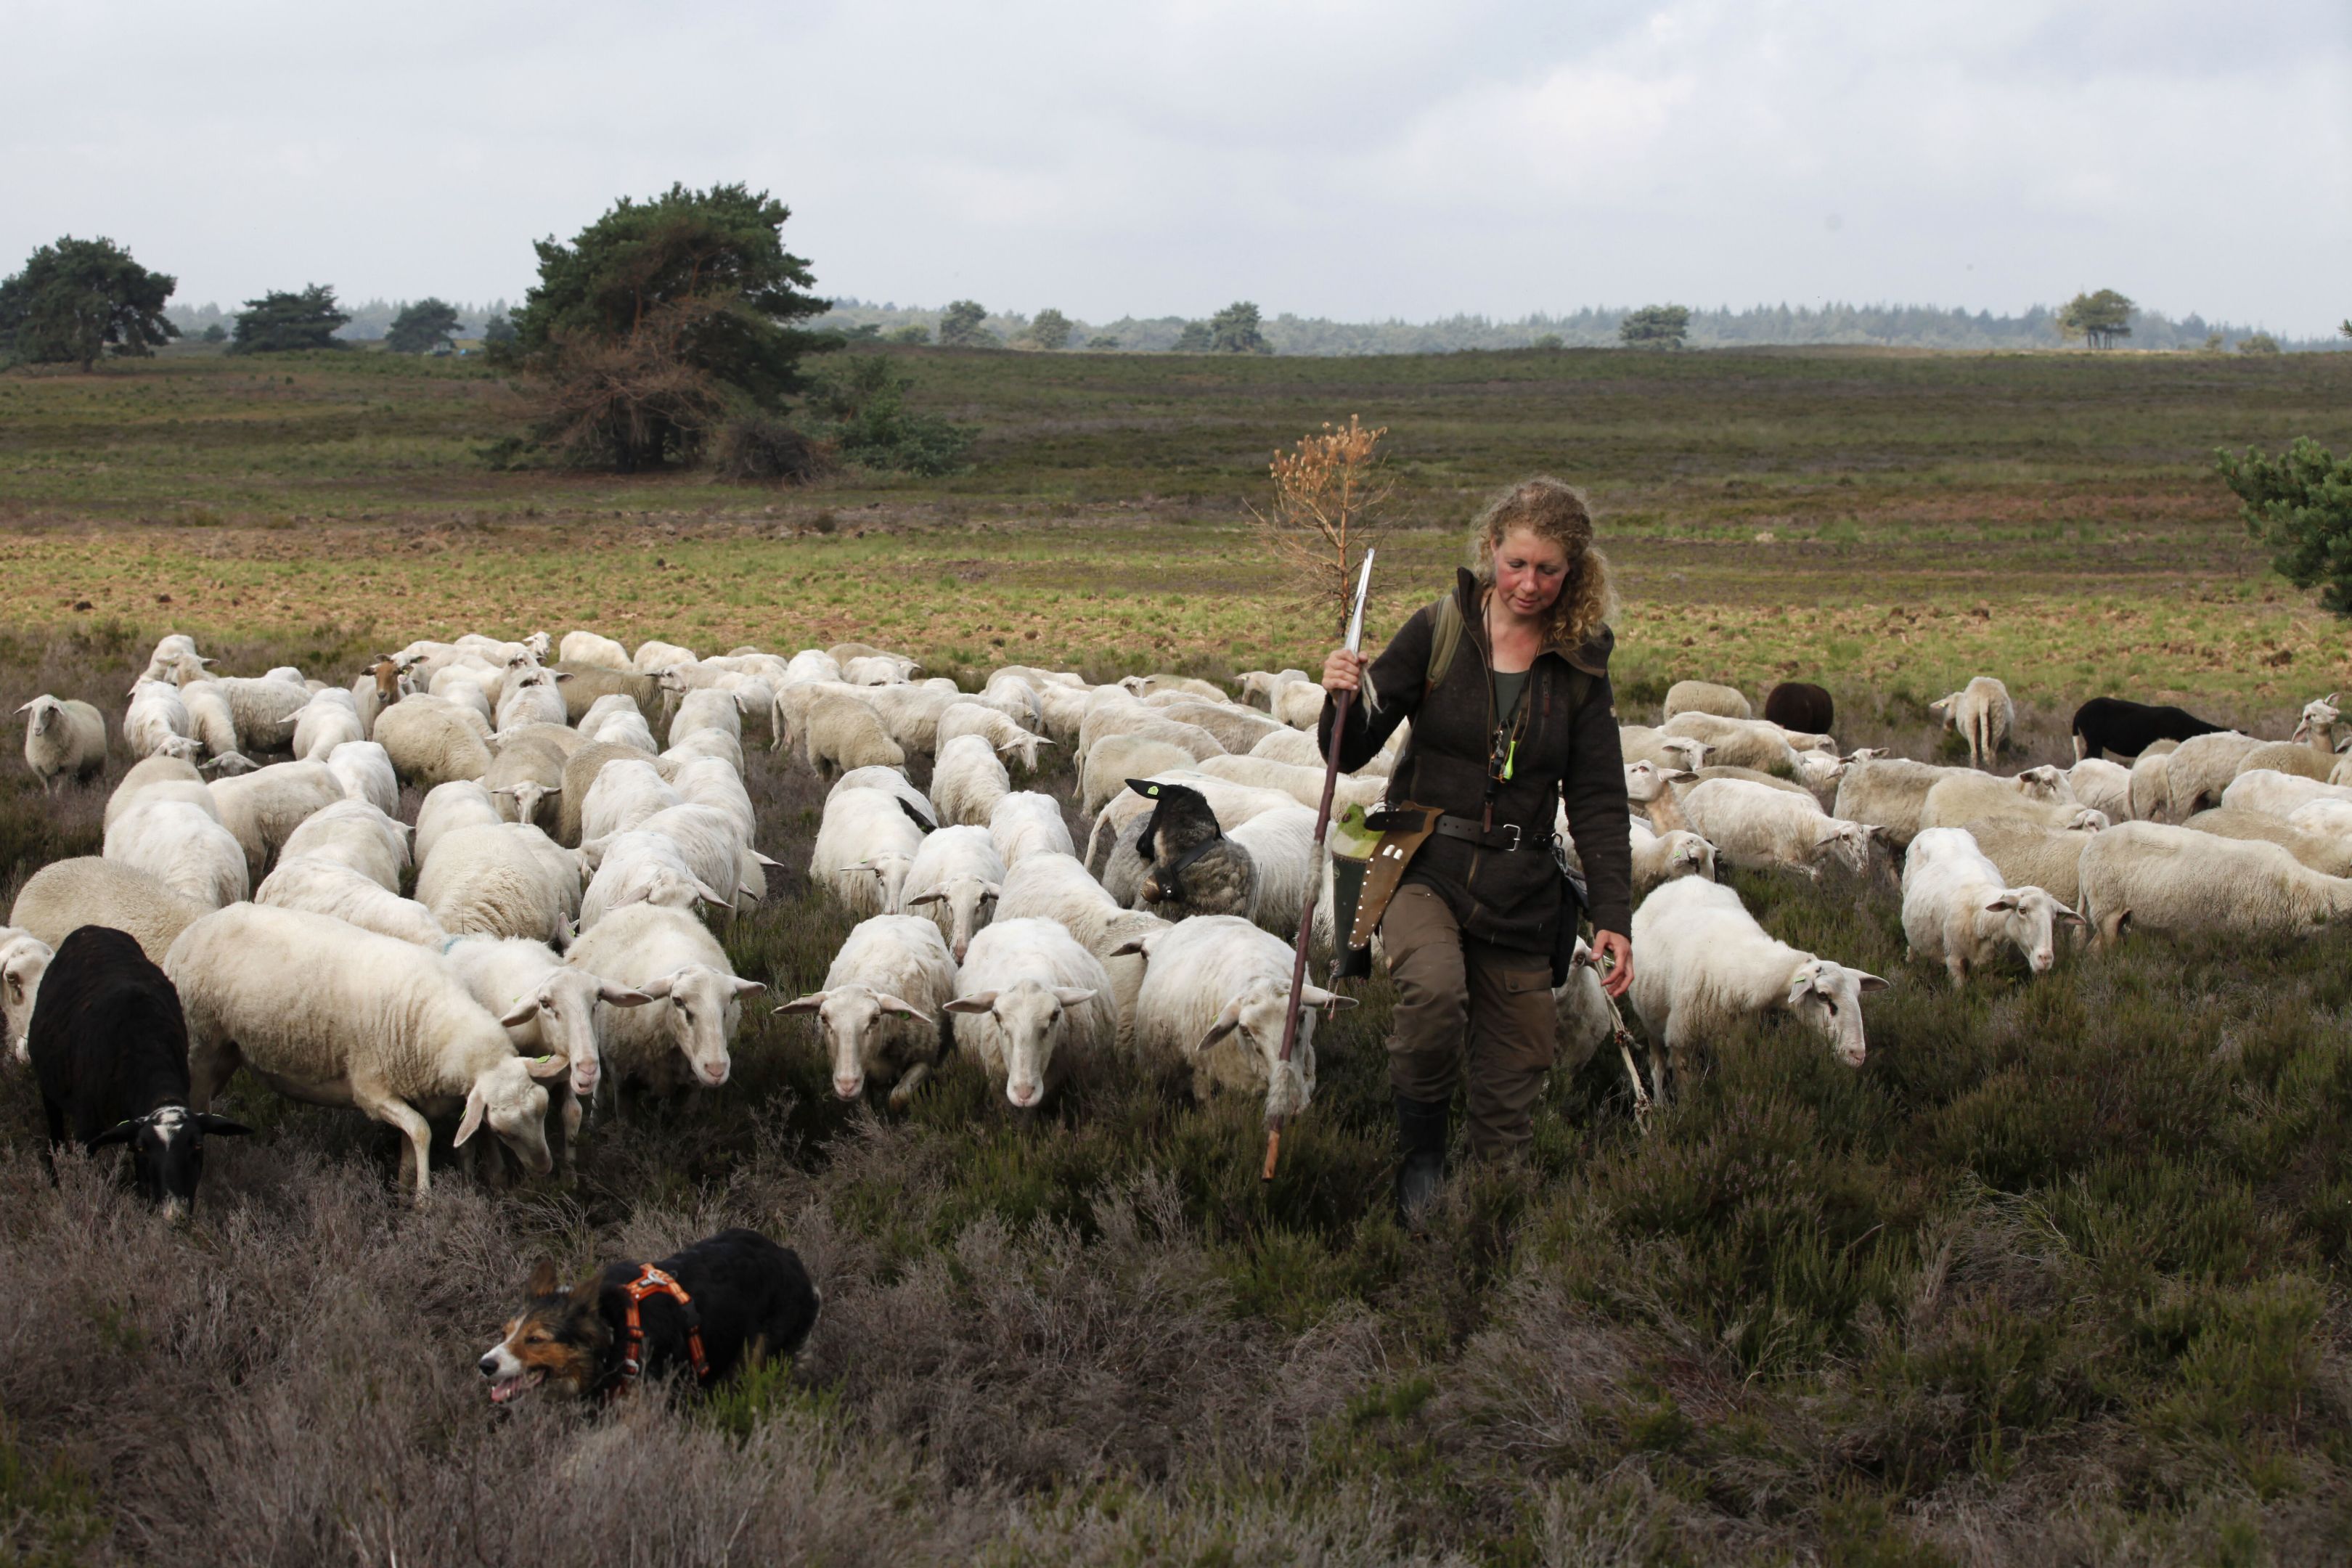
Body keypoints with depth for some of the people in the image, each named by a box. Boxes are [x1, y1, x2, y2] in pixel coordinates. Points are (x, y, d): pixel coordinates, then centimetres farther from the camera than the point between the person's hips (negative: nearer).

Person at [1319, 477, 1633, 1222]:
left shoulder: (1580, 668, 4)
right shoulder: (1438, 631, -2)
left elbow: (1599, 803, 6)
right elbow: (1351, 752, 1)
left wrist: (1613, 918, -3)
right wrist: (1344, 701, -21)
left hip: (1520, 889, 2)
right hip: (1424, 866, -2)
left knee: (1509, 1095, 3)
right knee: (1435, 987, -33)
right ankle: (1420, 1150, -8)